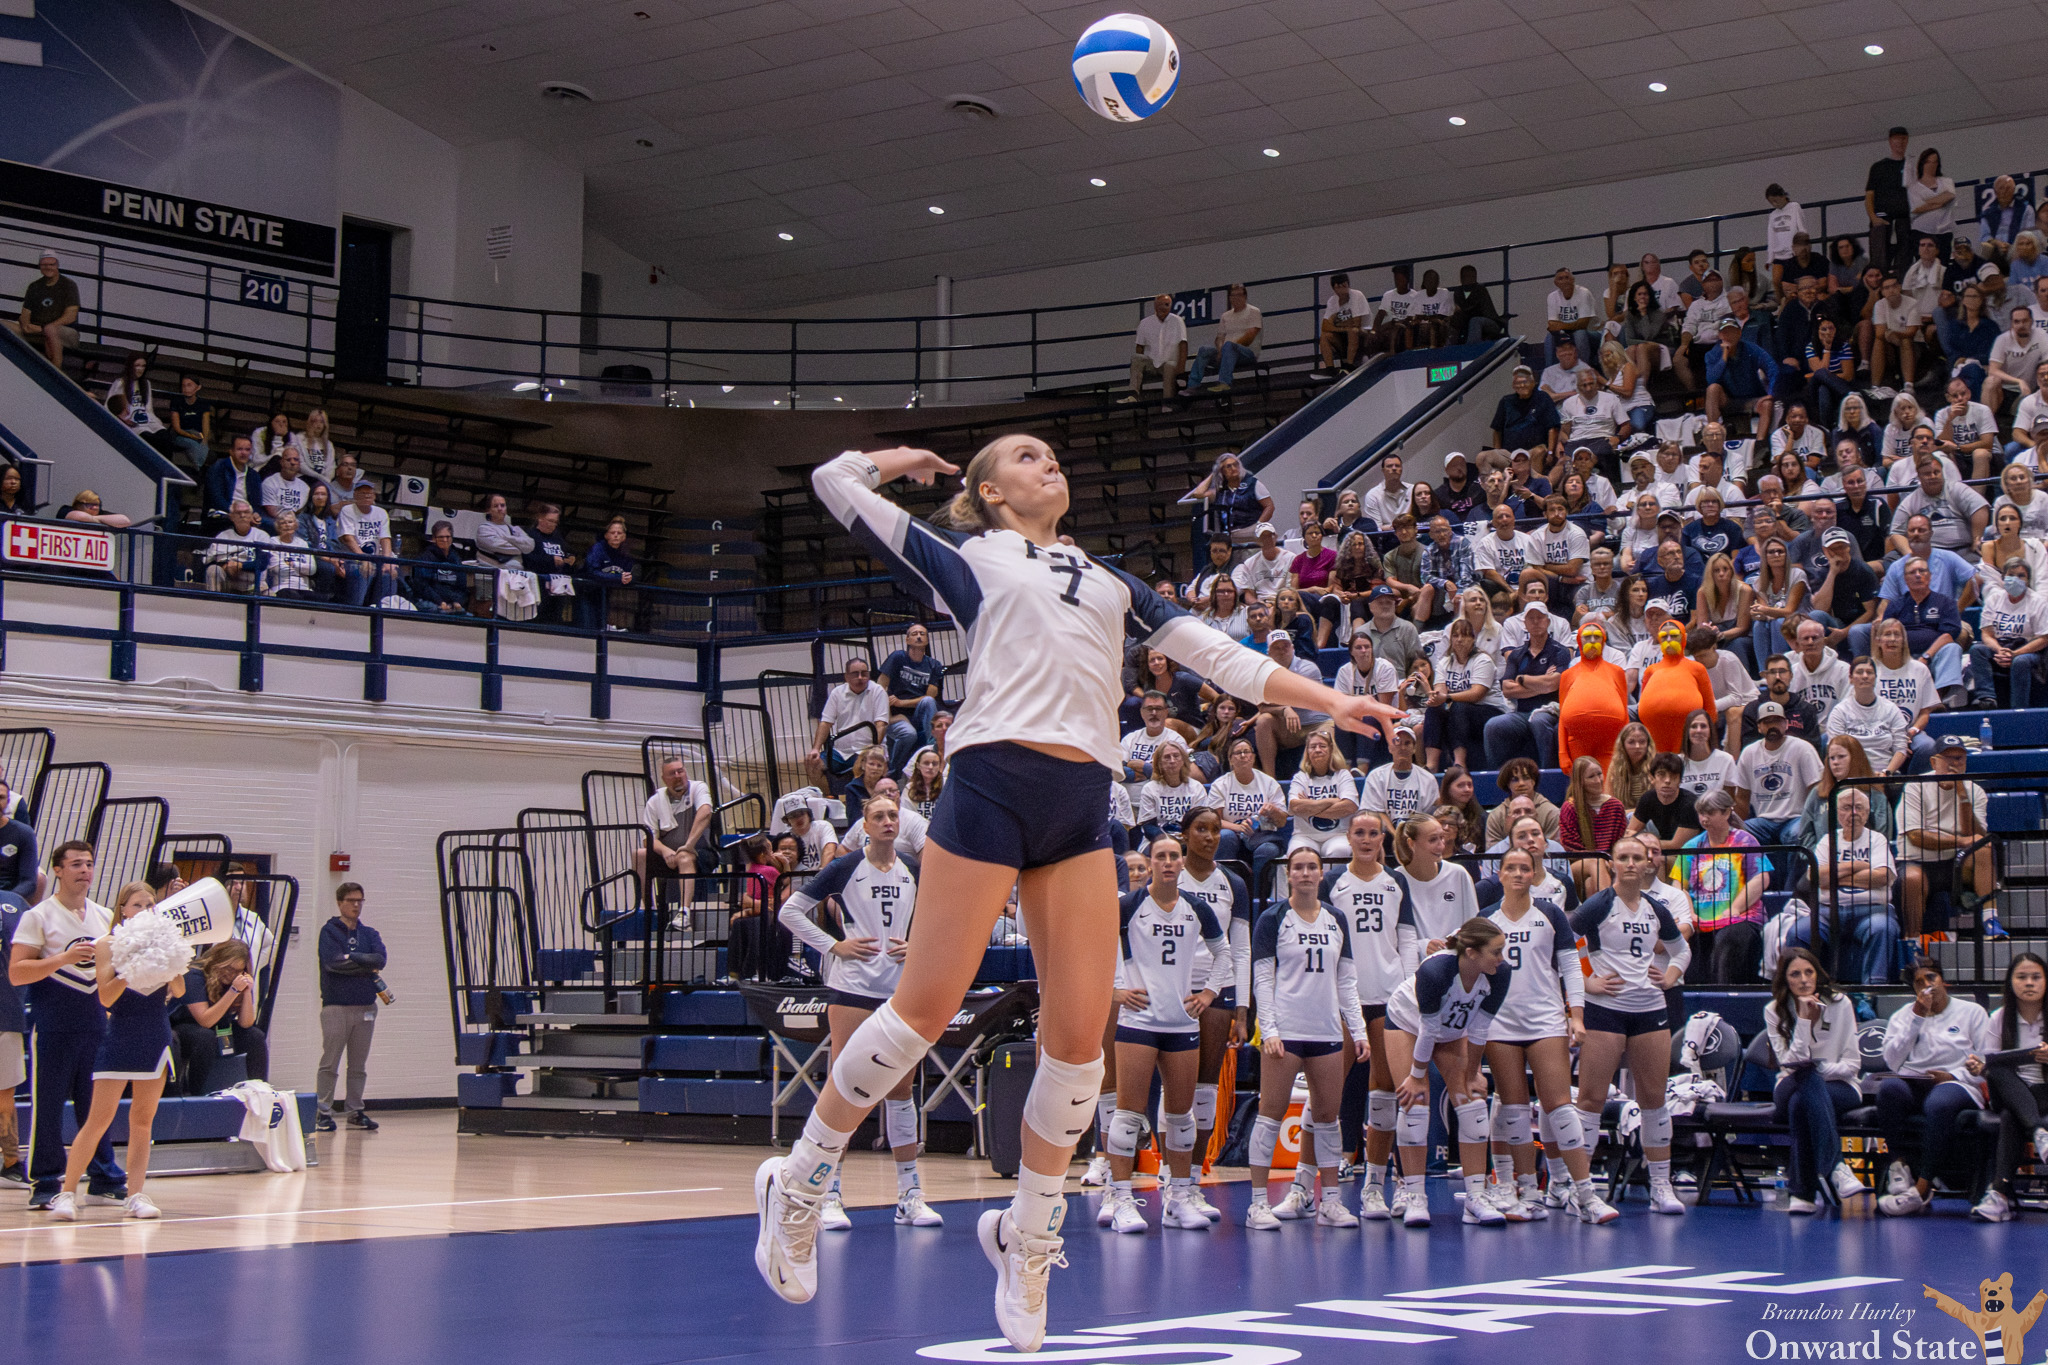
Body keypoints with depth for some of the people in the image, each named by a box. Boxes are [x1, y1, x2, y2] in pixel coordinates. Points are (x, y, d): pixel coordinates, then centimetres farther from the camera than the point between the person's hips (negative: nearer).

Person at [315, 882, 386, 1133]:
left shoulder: (370, 934, 14)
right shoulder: (329, 931, 2)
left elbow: (381, 959, -3)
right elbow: (332, 961, -15)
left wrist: (350, 958, -10)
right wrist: (365, 964, -8)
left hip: (365, 1007, 4)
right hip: (336, 1006, -4)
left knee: (359, 1065, 8)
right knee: (330, 1063, -4)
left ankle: (356, 1112, 14)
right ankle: (324, 1112, 0)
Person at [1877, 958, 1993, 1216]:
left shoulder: (1972, 1012, 16)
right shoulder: (1903, 1016, 21)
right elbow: (1892, 1062, 4)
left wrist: (1954, 1076, -10)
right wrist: (1917, 1018, 1)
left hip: (1956, 1085, -2)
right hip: (1912, 1084, 2)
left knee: (1939, 1103, -40)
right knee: (1888, 1088, -35)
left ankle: (1921, 1189, -38)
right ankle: (1906, 1171, -33)